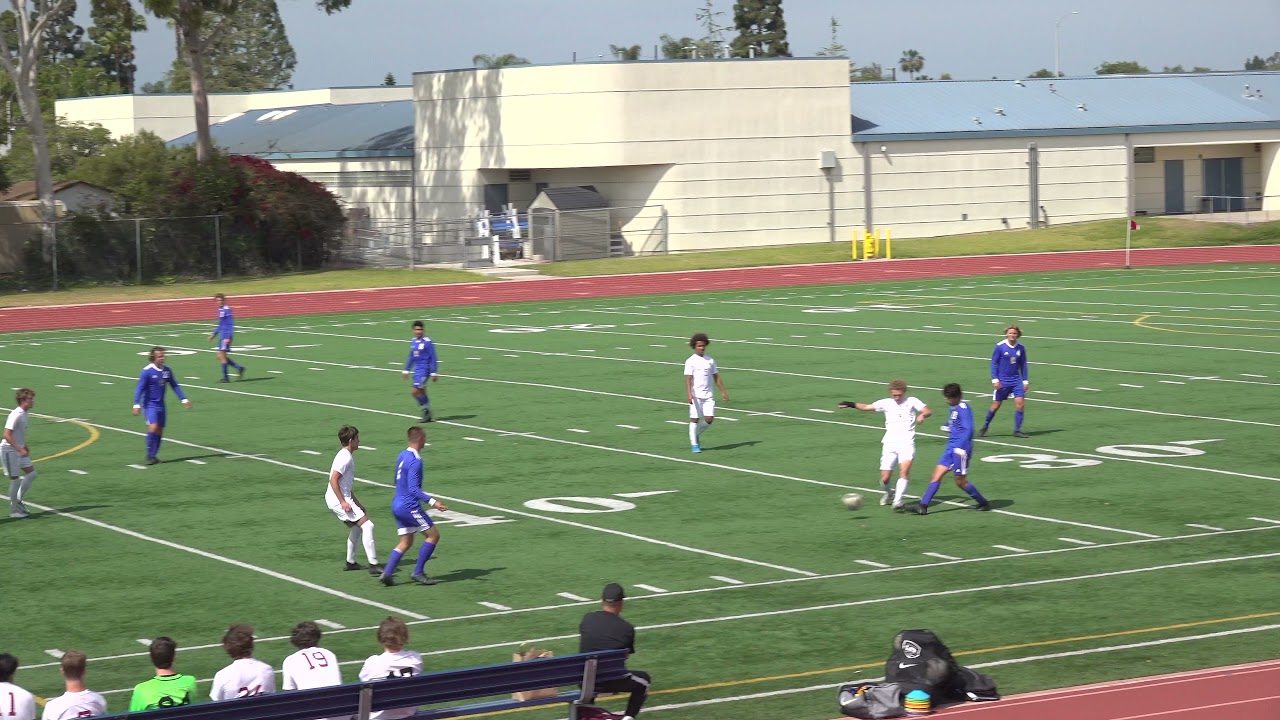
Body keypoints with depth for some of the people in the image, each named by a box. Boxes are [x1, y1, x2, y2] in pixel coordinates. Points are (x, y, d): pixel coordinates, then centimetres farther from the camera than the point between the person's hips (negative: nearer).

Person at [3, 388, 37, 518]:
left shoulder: (24, 414, 6)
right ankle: (14, 510, 9)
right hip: (9, 450, -9)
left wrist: (25, 446, 14)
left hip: (19, 450, 9)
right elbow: (7, 435, -25)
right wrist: (20, 449, -27)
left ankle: (18, 501, 19)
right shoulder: (16, 415, -22)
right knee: (15, 479, -3)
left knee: (31, 473, 8)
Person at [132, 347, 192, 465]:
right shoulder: (147, 371, -13)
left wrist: (184, 399, 10)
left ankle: (153, 455, 16)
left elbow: (174, 386, 12)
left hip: (161, 405, 6)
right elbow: (140, 388, -12)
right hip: (150, 404, -6)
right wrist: (137, 404, -18)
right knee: (153, 427, -20)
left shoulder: (167, 371, 3)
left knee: (159, 431, 5)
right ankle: (150, 455, -11)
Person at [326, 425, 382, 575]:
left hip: (342, 499, 11)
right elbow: (333, 480, -22)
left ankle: (350, 562, 30)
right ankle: (373, 565, -18)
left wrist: (357, 503, 25)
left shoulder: (347, 456, 17)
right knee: (367, 525, -14)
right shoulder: (344, 458, -15)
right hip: (338, 500, -11)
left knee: (356, 527, 25)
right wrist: (343, 502, -24)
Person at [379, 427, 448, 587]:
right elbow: (413, 489, -24)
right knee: (433, 535, 1)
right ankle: (418, 573, 1)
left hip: (397, 504, 9)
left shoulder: (402, 456, 10)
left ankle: (387, 573, 0)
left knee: (406, 542, 14)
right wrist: (432, 502, -29)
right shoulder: (415, 461, -18)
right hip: (409, 506, -9)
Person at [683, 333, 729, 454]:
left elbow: (716, 377, 17)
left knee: (709, 419, -4)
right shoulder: (691, 361, -4)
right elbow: (688, 379, -12)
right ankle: (694, 444, 9)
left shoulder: (710, 361, 11)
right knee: (695, 419, -2)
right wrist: (689, 394, -24)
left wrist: (723, 391, 12)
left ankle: (696, 434, 23)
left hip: (708, 395, 4)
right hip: (696, 396, -4)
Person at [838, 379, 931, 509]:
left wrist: (922, 415, -29)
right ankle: (889, 493, 33)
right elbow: (867, 407, 3)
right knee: (884, 478, 1)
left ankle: (898, 501, -22)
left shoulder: (912, 402, 3)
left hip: (906, 443, -2)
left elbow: (928, 411, -6)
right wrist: (852, 404, -12)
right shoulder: (886, 403, 7)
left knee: (904, 470, -24)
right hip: (889, 444, 2)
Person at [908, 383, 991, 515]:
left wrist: (961, 447, -31)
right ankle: (923, 506, -2)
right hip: (951, 449, 9)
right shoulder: (954, 409, 13)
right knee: (937, 474, 1)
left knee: (960, 481, 0)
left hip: (960, 450, -9)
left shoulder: (963, 409, -15)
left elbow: (968, 429, -24)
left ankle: (984, 503, 16)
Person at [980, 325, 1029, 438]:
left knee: (1020, 402, -11)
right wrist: (995, 380, -11)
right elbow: (994, 363, -4)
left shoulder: (1020, 348, 3)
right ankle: (984, 428, 20)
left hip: (1016, 380, 3)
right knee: (996, 405, 2)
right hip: (1002, 381, -3)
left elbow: (1023, 365, 12)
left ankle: (1017, 430, -3)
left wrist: (1025, 381, 8)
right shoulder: (1000, 346, -8)